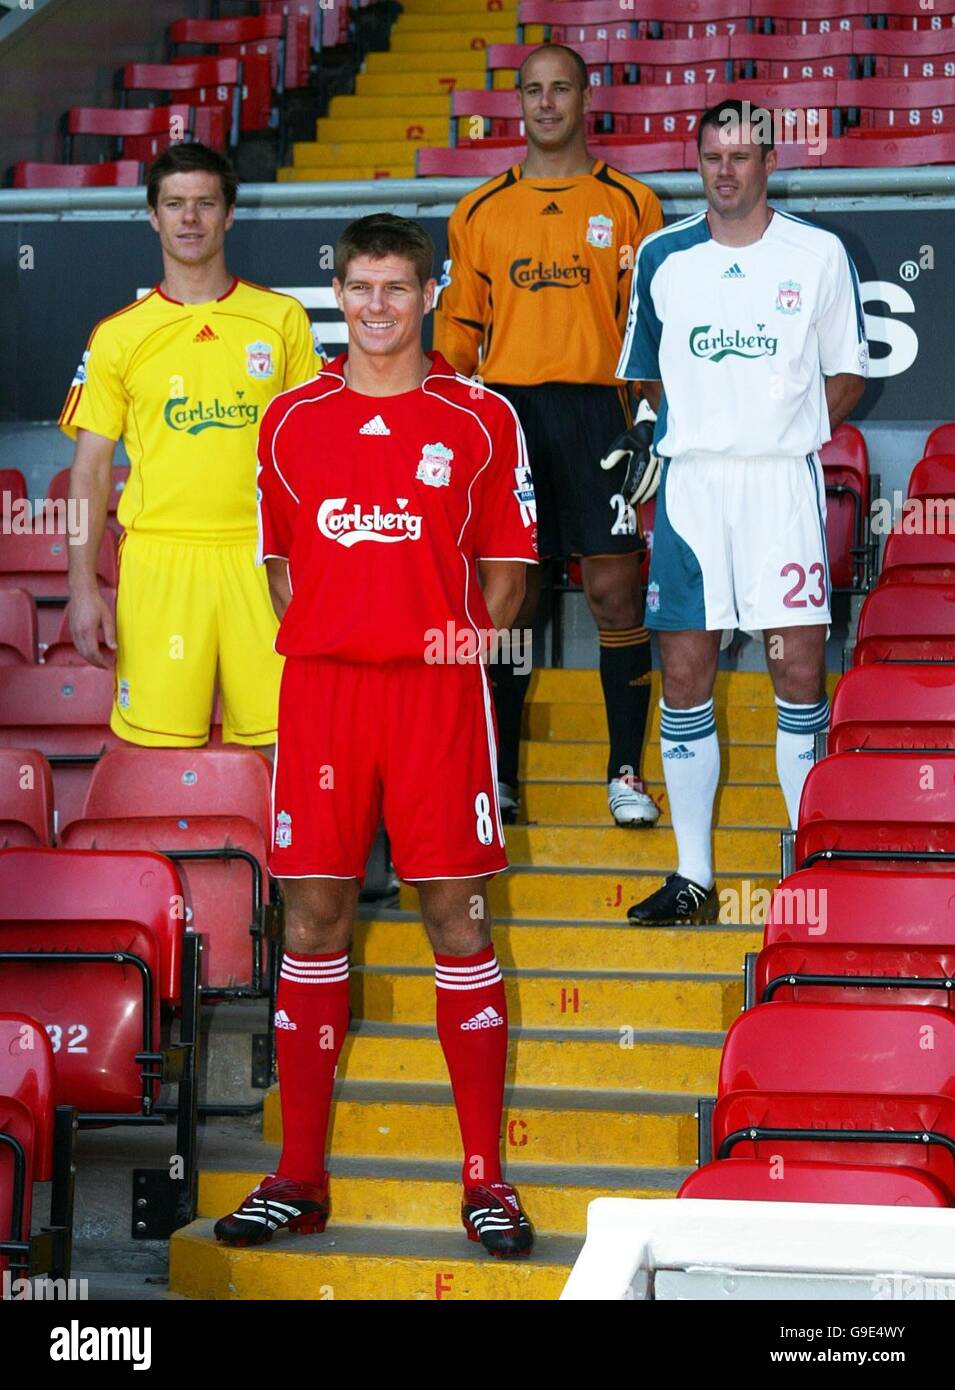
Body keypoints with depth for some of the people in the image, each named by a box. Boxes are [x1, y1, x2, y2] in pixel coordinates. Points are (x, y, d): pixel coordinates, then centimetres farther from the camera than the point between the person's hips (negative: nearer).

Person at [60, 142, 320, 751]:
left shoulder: (282, 318, 8)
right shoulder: (118, 335, 6)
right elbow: (91, 468, 7)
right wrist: (84, 586, -2)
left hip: (261, 558, 1)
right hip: (159, 558, 0)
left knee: (277, 739, -3)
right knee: (160, 746, -4)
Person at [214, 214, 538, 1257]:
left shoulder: (480, 419, 5)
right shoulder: (292, 420, 11)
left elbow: (506, 570, 8)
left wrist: (461, 640, -3)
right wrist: (322, 637, 5)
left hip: (438, 692, -2)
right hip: (320, 689, 2)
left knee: (456, 918, -1)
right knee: (314, 918, 3)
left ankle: (485, 1176, 5)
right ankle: (299, 1174, 10)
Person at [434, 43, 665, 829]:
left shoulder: (631, 205, 7)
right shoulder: (479, 213, 12)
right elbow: (457, 331, 13)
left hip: (597, 412, -1)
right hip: (505, 412, 1)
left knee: (615, 590, -4)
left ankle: (626, 774, 4)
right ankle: (500, 775, 10)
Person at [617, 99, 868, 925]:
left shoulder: (818, 254, 4)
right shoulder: (662, 257, 9)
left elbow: (848, 374, 8)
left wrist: (791, 431, -3)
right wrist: (697, 430, 6)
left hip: (784, 481, -2)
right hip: (689, 480, 2)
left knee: (800, 673, -4)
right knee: (685, 678, 2)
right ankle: (693, 879, 10)